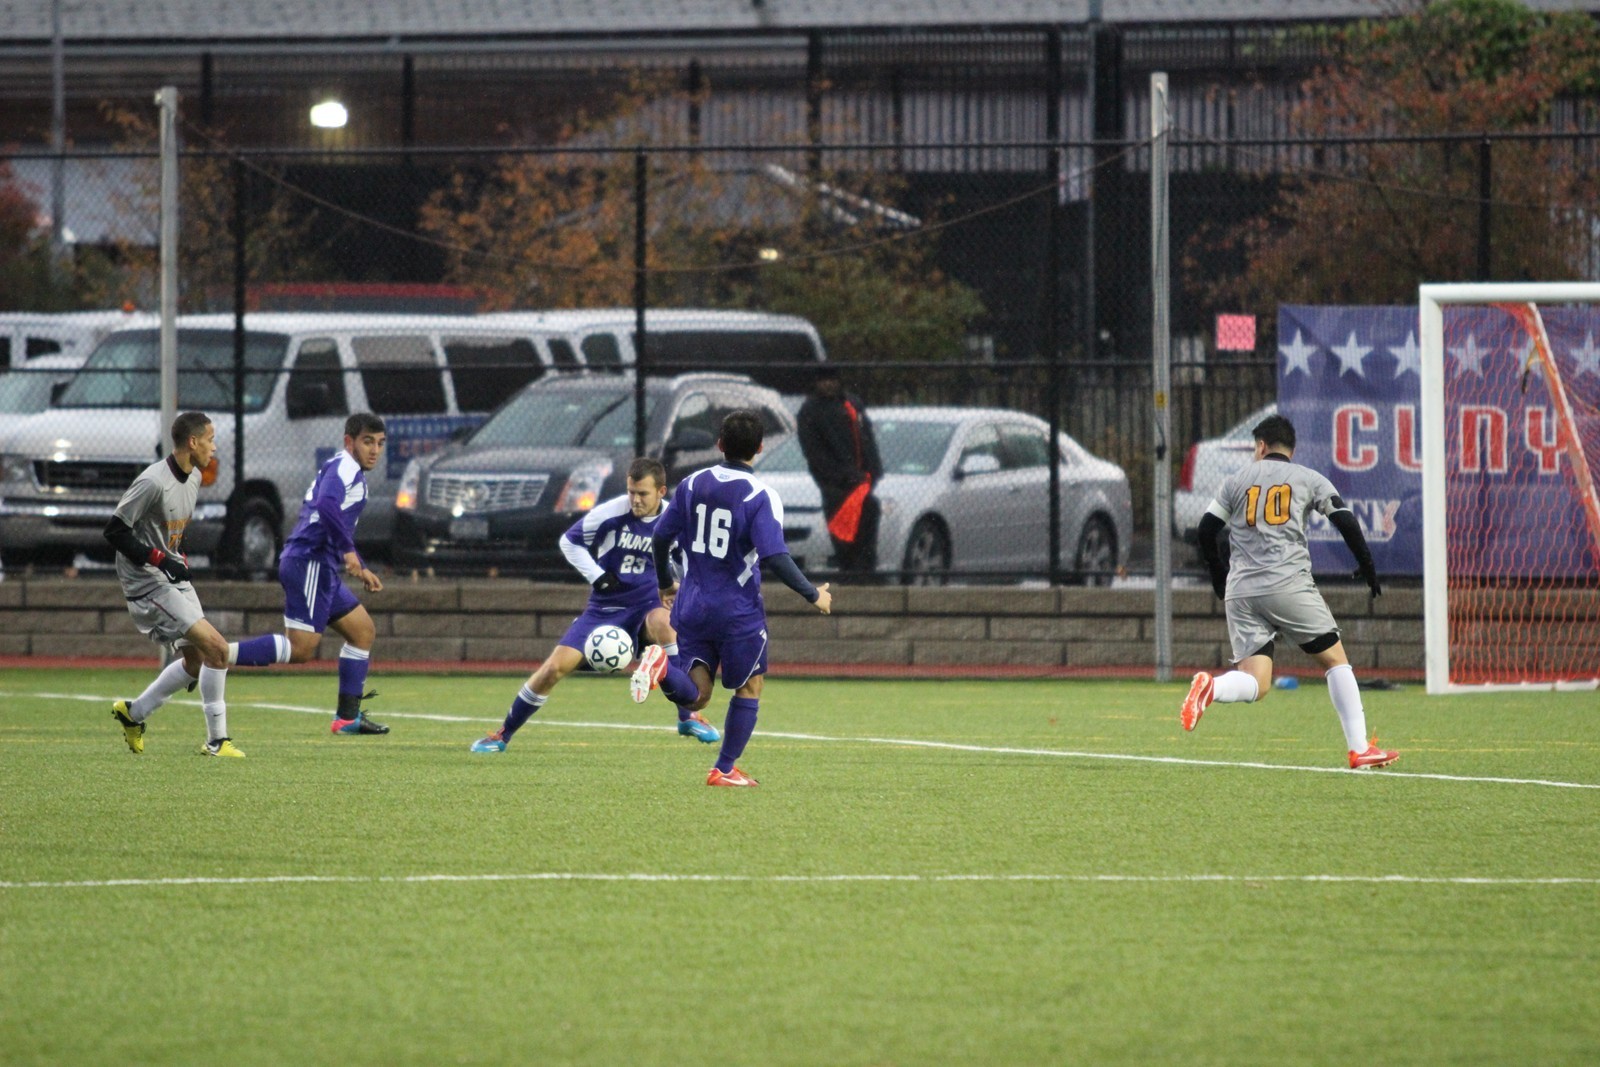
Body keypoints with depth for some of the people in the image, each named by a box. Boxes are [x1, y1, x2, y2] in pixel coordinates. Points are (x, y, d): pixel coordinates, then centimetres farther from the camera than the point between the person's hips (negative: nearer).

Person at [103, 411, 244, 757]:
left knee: (196, 660, 11)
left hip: (174, 577, 10)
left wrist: (179, 559, 9)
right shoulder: (153, 482, -22)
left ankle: (133, 713, 27)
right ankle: (217, 740, -7)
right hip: (147, 583, -10)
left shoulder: (194, 477, 7)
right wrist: (161, 559, -22)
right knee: (216, 648, -16)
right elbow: (114, 531, -20)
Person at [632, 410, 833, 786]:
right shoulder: (761, 497, -12)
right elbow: (775, 557, -19)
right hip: (738, 611, -4)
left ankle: (662, 666, -27)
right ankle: (725, 769, 18)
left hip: (691, 605, 4)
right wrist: (813, 595, -7)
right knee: (749, 688, 17)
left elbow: (661, 537, 7)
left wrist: (665, 583, 24)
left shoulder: (692, 484, 3)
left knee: (695, 696, 4)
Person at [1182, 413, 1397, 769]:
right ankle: (1360, 749, 4)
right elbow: (1347, 523, 5)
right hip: (1288, 585, -2)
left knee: (1255, 684, 0)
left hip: (1241, 592, 2)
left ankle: (1210, 688, -32)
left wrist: (1220, 579, 27)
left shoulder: (1235, 481, 16)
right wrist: (1368, 569, 17)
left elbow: (1206, 532, 13)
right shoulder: (1308, 479, 11)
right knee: (1335, 659, 10)